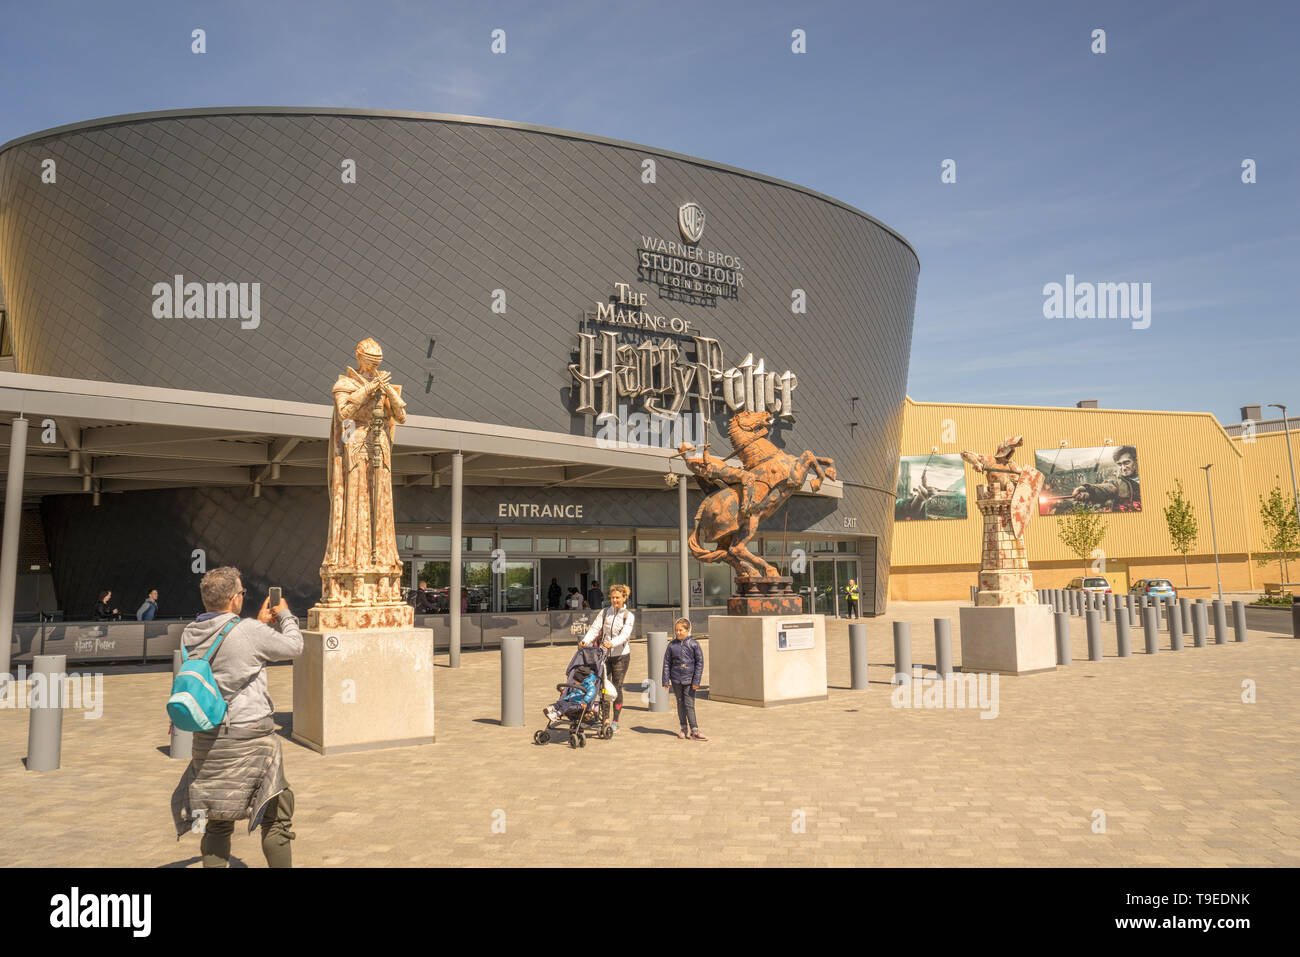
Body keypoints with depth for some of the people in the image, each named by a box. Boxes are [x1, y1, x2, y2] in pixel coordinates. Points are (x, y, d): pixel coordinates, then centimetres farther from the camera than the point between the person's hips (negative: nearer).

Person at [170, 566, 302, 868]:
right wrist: (285, 615, 13)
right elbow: (293, 647, -3)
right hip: (251, 737, -6)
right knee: (275, 816, 10)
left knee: (216, 821, 17)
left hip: (207, 738, 6)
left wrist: (260, 624, 23)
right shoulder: (250, 632, -17)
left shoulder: (189, 636, 3)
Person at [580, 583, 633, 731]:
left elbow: (625, 635, -18)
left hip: (621, 655, -3)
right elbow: (595, 628, -3)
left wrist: (612, 643, -37)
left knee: (617, 687, 0)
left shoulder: (629, 616, -4)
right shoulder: (604, 612, 5)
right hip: (604, 654, 3)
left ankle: (616, 721, 10)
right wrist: (585, 640, -22)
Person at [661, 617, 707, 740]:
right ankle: (684, 728, 23)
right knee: (680, 703, 12)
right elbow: (666, 663, 6)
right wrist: (666, 681, 3)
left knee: (689, 704, -5)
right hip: (676, 679, 3)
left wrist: (696, 681, -7)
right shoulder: (672, 645, 1)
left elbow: (700, 662, -3)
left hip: (689, 679, -3)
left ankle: (694, 731, -2)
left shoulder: (693, 644, -5)